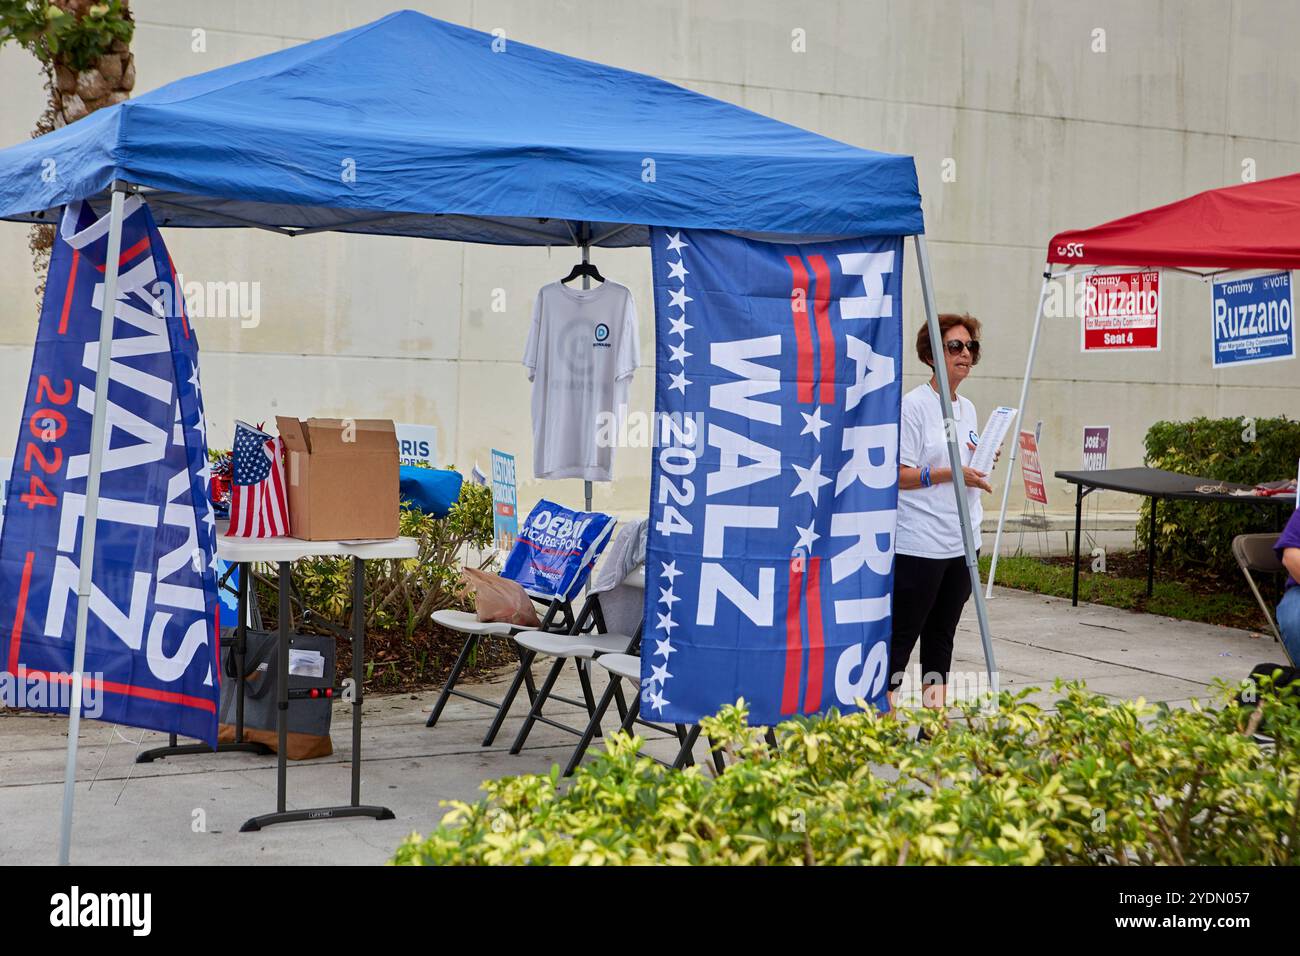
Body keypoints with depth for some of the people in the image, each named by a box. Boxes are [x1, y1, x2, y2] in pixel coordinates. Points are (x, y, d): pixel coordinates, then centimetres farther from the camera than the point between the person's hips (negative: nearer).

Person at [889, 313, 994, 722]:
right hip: (919, 543, -8)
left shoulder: (968, 409, 14)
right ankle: (883, 702, 4)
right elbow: (898, 474, -15)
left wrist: (980, 467, 5)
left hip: (961, 542, 8)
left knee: (943, 631, 13)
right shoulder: (914, 405, -10)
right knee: (903, 631, -3)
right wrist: (951, 473, -20)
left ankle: (935, 703, 19)